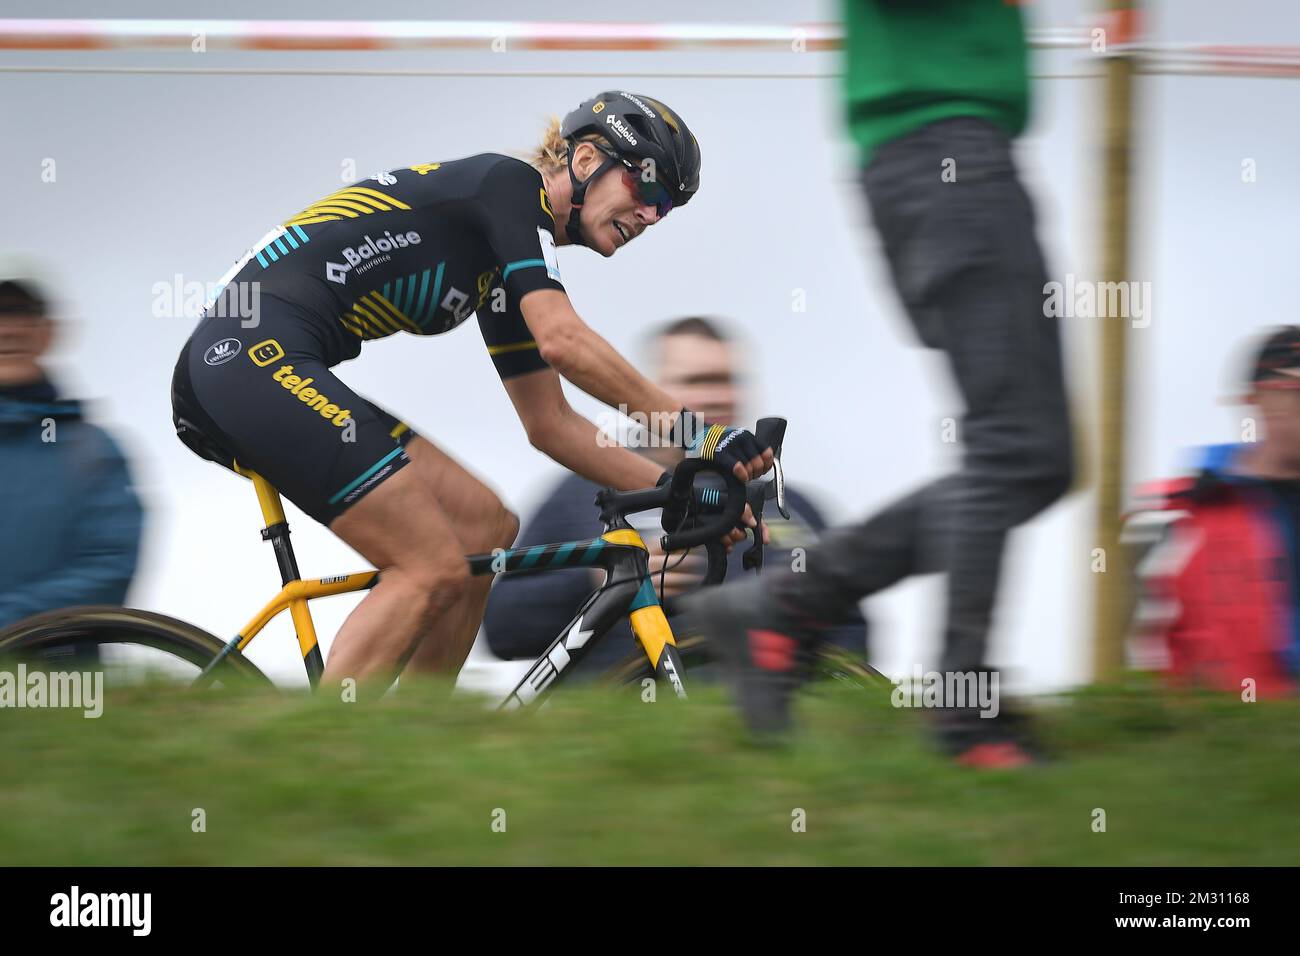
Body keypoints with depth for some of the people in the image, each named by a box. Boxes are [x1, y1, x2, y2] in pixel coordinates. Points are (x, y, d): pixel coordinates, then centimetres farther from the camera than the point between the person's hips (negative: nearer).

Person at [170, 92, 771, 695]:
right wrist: (690, 428, -14)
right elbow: (562, 340, -17)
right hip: (256, 357, -10)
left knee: (485, 529, 8)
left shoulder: (504, 269, 23)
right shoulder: (509, 184, -4)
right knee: (435, 569, -14)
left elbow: (550, 425, 25)